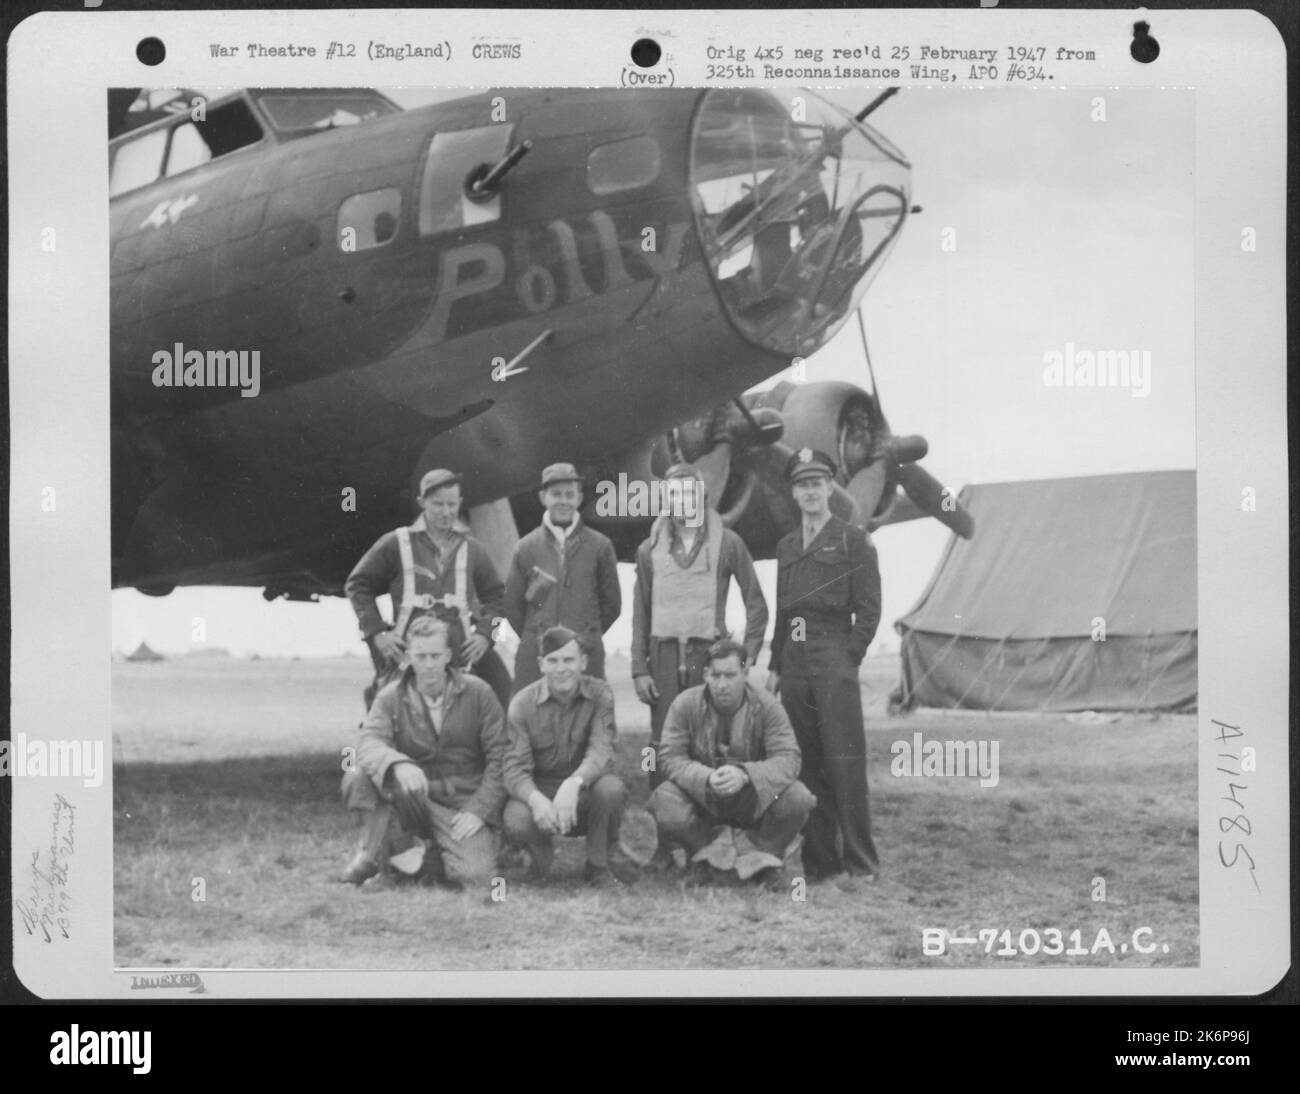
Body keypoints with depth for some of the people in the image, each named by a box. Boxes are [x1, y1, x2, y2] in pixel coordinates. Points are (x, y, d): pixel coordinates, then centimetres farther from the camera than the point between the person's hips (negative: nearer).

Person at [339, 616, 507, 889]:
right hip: (414, 799, 0)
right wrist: (398, 764, -40)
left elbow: (500, 757, -3)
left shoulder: (477, 693, -2)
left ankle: (437, 859, 11)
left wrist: (478, 810, -13)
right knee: (357, 778, -27)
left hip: (463, 803, 0)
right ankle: (371, 856, -5)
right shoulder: (391, 697, 0)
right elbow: (369, 744, -17)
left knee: (476, 876, -25)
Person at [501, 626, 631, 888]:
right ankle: (541, 856, 7)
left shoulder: (599, 694, -8)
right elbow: (515, 769, -14)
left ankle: (598, 866, -6)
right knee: (517, 824, -33)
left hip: (584, 790, 1)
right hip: (539, 789, 0)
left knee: (611, 788, -34)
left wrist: (574, 783, -45)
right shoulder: (522, 704, -8)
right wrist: (536, 799, -39)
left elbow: (601, 751, -22)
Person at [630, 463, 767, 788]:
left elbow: (755, 602, 7)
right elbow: (640, 615, 12)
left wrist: (748, 653, 0)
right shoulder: (650, 550, 11)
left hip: (709, 652, -2)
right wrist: (639, 669, 4)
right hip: (664, 654, 2)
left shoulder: (727, 543, 4)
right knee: (662, 745, -2)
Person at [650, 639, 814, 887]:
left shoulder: (766, 706, -11)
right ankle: (709, 855, -3)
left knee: (797, 799, -29)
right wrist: (707, 778, -36)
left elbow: (788, 759, -19)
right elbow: (670, 757, -15)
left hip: (753, 800, 0)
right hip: (701, 799, 0)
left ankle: (763, 855, 2)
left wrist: (744, 774, -39)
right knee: (665, 802, -32)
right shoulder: (685, 705, -10)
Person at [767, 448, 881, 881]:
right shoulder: (786, 547, 18)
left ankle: (861, 861, -5)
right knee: (807, 765, 5)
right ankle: (819, 857, 10)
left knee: (845, 763, -8)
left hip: (834, 662, -6)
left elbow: (868, 609, -2)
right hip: (794, 664, 6)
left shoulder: (853, 540, 1)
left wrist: (847, 660, -9)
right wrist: (775, 666, 14)